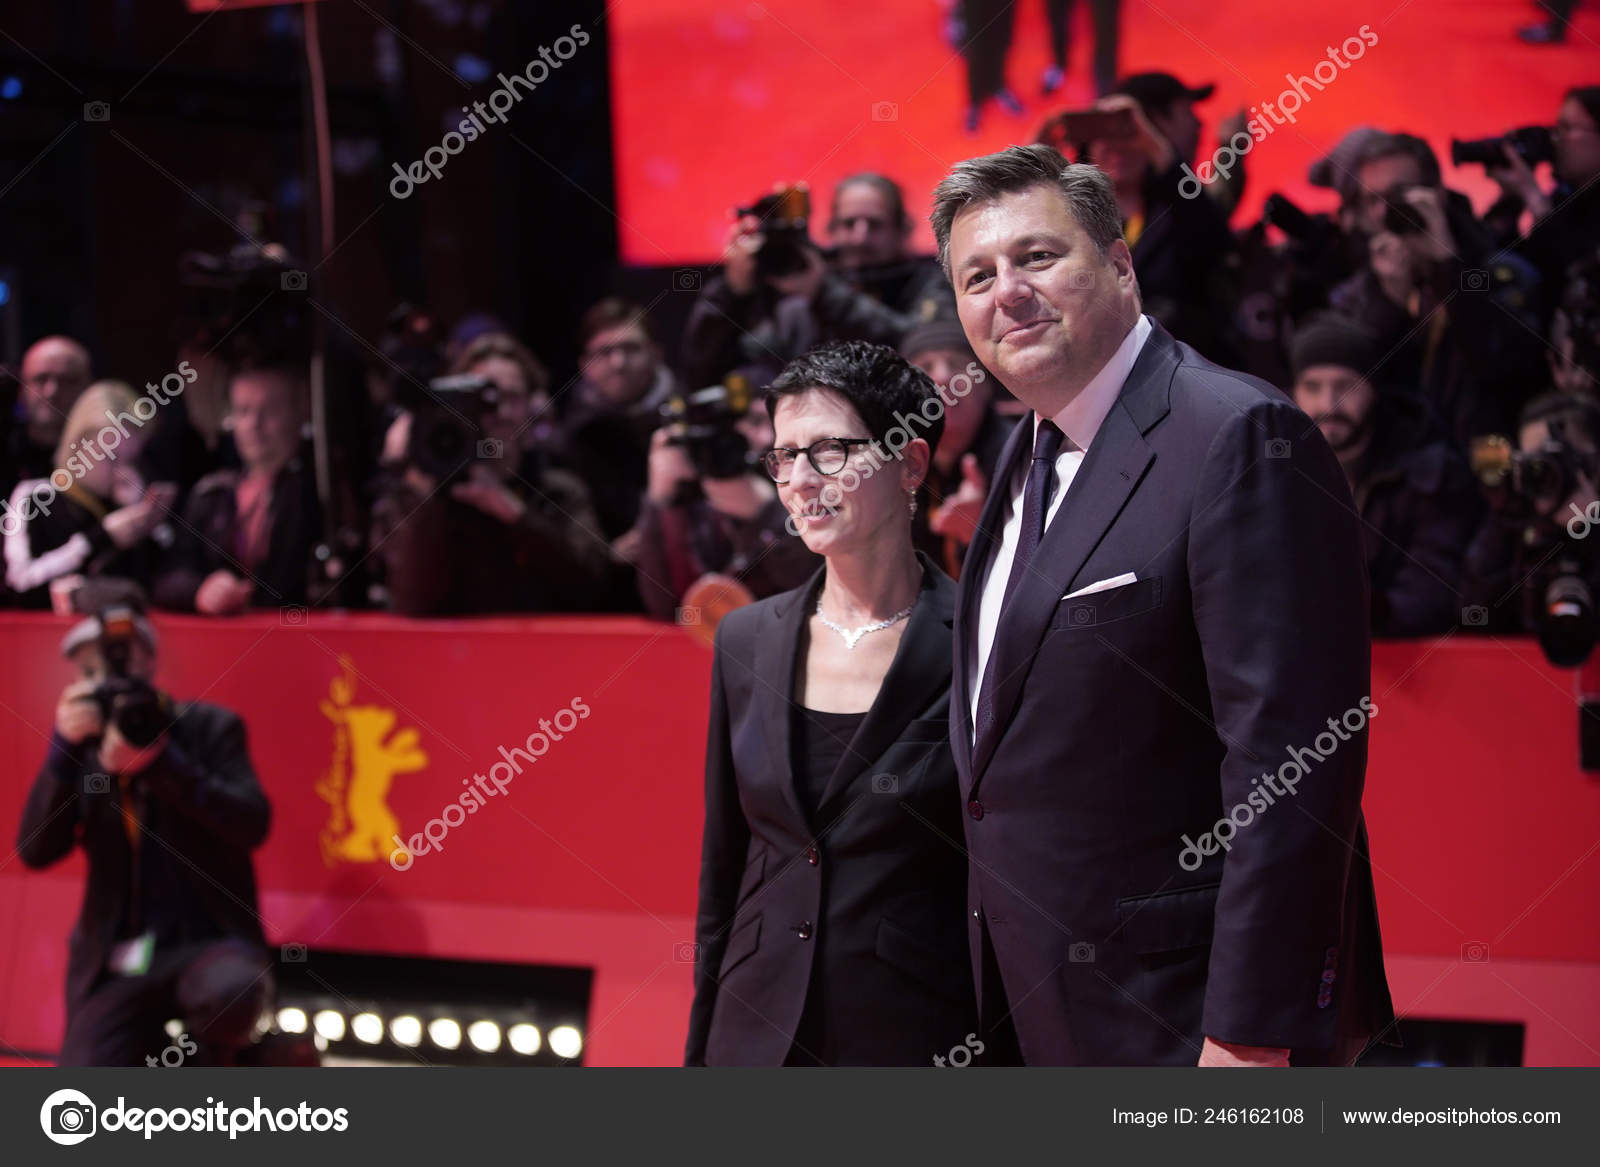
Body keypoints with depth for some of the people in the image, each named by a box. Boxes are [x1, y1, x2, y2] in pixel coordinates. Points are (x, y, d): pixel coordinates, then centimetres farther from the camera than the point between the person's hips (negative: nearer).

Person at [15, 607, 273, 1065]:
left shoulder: (211, 727, -1)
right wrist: (64, 746, -16)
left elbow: (252, 824, -15)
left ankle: (205, 1063, -5)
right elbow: (35, 851, -4)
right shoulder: (82, 748, 6)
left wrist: (156, 756, -23)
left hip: (209, 942, -2)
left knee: (230, 990, -39)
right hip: (117, 965, 2)